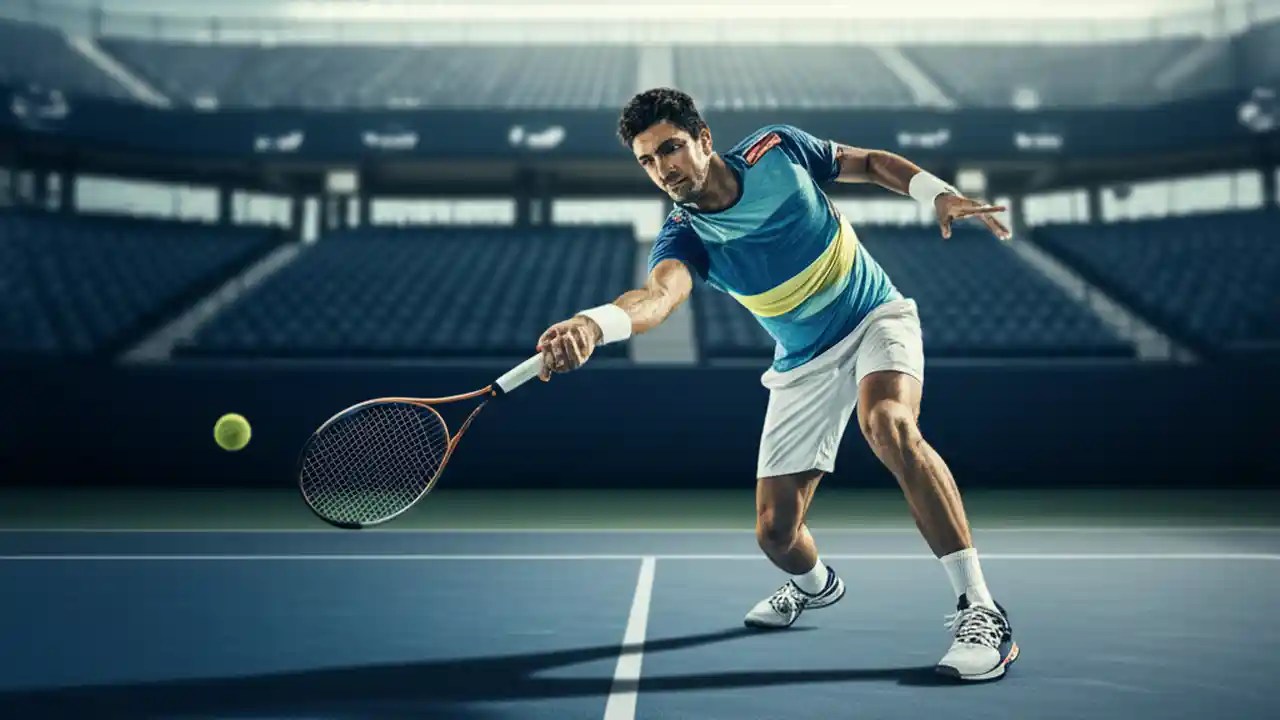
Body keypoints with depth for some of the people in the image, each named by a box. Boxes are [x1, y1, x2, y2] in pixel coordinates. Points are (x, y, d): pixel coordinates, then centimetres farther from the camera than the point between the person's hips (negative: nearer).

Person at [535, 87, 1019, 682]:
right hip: (804, 365, 2)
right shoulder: (684, 236, -18)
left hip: (876, 318, -2)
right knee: (775, 530, -2)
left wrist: (939, 193, -11)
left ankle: (980, 609, -29)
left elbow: (869, 162, 6)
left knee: (891, 426, -35)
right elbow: (659, 294, -43)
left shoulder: (778, 149, -14)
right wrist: (592, 323, -65)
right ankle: (814, 586, 39)